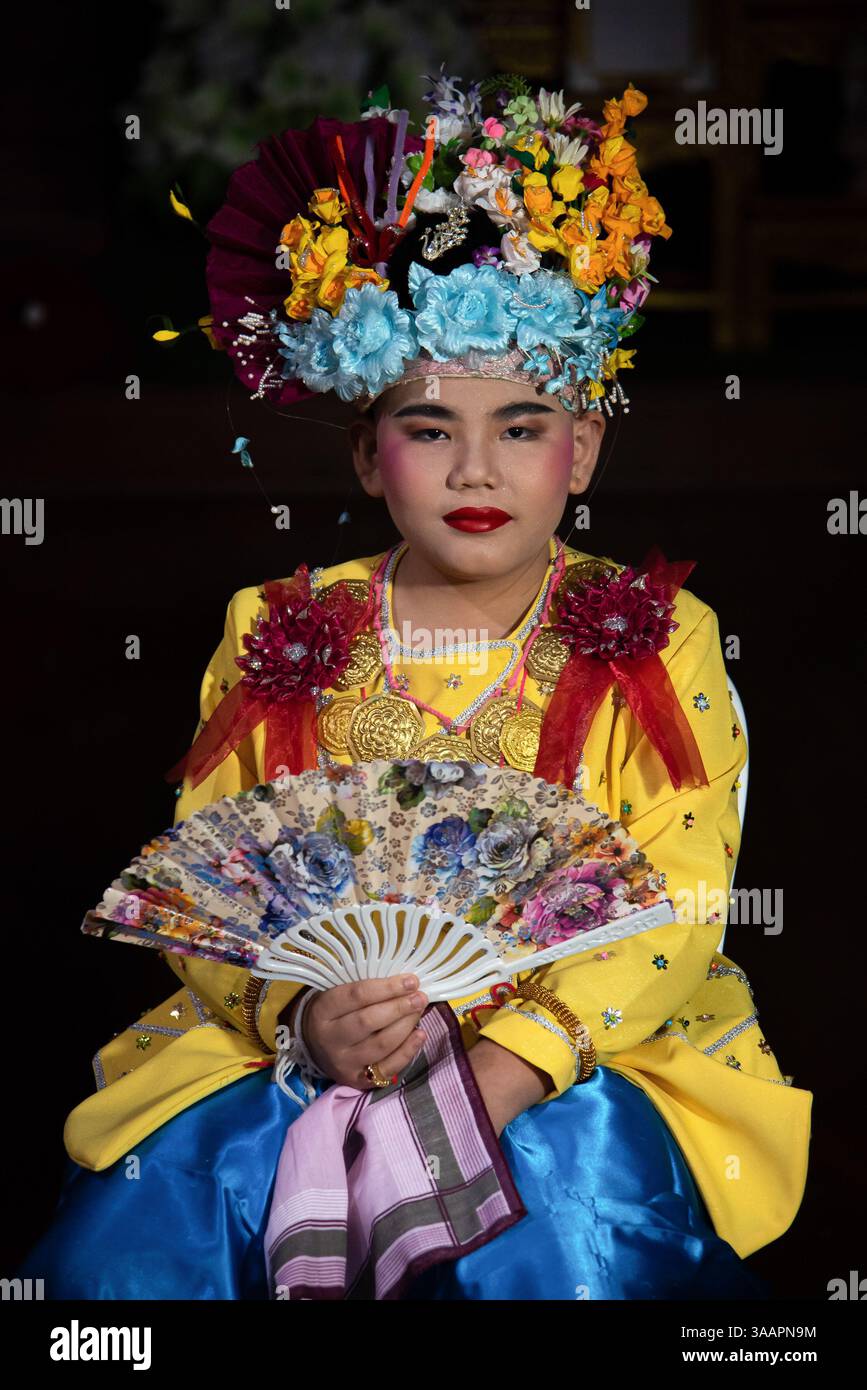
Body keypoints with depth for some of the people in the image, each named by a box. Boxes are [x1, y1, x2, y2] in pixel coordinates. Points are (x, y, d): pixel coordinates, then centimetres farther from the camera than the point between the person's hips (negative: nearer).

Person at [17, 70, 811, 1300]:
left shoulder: (654, 640, 5)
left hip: (583, 1056, -1)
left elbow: (677, 896, -7)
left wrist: (522, 1057, -24)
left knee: (574, 1171, -33)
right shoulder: (277, 637, 10)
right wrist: (300, 1020, -20)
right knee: (149, 1208, -25)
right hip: (298, 1050, 1)